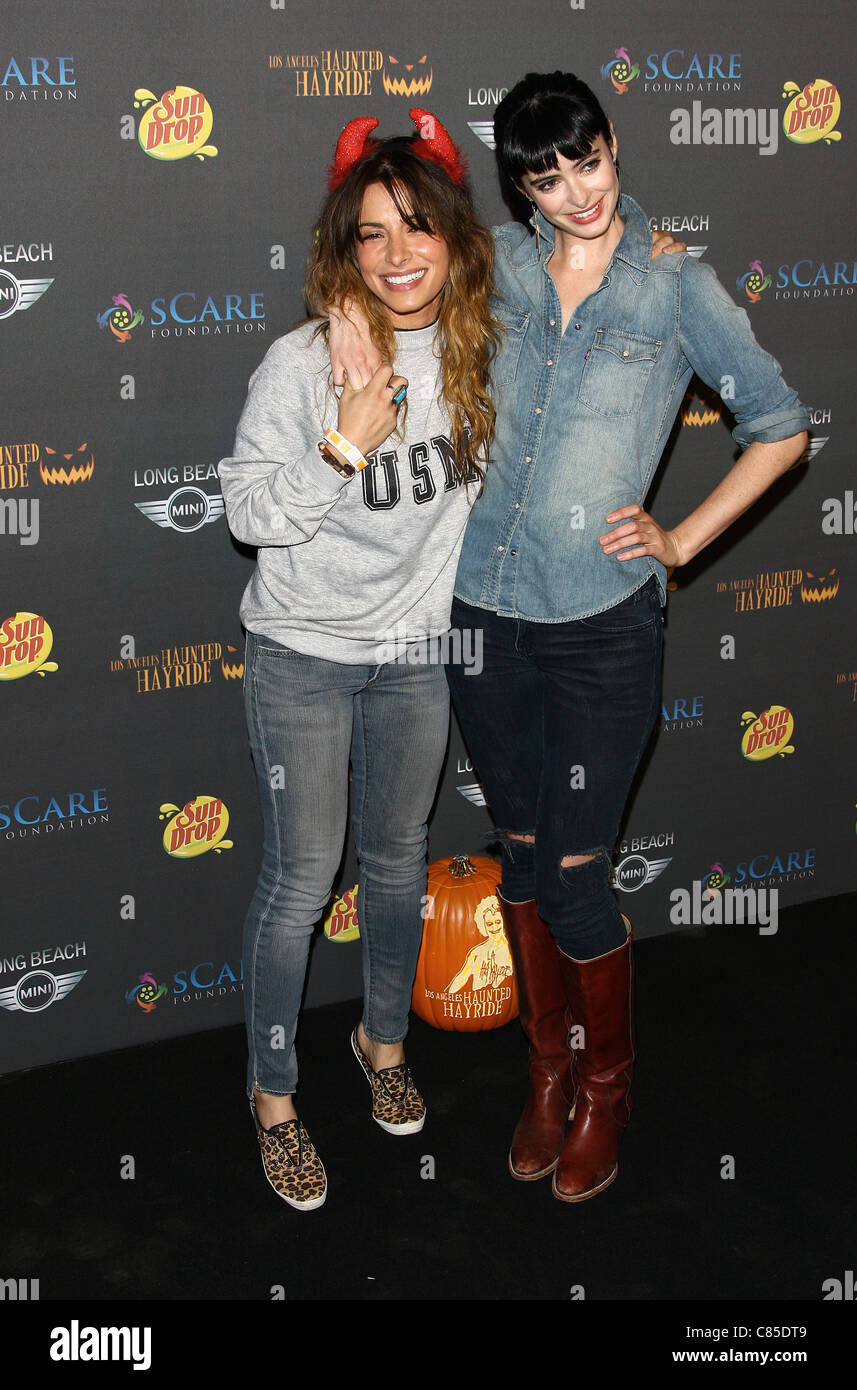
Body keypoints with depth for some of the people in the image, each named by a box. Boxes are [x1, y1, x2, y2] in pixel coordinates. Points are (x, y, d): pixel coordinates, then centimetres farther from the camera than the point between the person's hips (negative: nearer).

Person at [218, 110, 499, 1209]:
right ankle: (272, 1095, 21)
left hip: (418, 650, 4)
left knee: (397, 861, 19)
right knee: (301, 879, 3)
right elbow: (248, 513, -15)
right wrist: (346, 446, -28)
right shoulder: (303, 362, -17)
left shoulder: (478, 350, -3)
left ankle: (384, 1037, 42)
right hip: (304, 654, -4)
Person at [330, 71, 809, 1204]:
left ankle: (607, 1088, 25)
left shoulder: (677, 284, -3)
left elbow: (781, 426, 3)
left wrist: (682, 539, -4)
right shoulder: (496, 264, 4)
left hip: (603, 623, -3)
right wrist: (360, 346, -1)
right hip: (484, 611, 3)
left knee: (573, 876, 0)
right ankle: (551, 1067, 34)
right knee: (522, 855, 14)